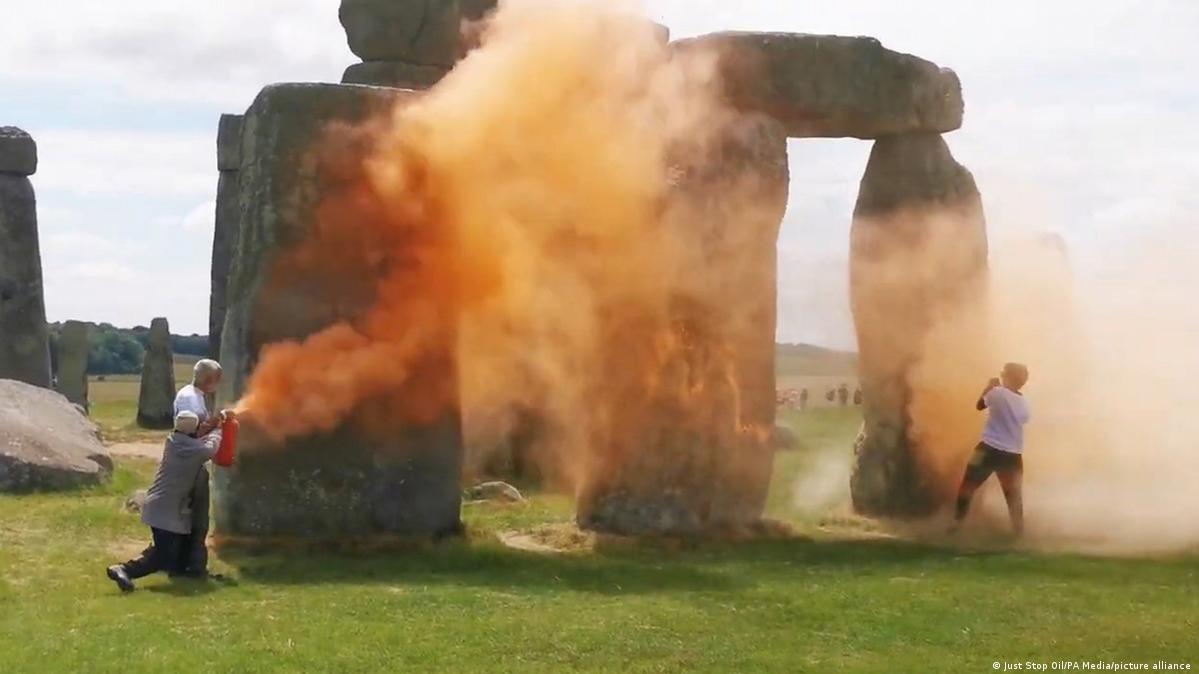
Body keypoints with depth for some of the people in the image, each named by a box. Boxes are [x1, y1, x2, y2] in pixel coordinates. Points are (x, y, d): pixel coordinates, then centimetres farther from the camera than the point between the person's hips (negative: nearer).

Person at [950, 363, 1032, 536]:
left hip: (990, 449, -4)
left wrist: (989, 387, 17)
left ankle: (957, 521, 9)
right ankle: (1019, 529, 13)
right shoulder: (1024, 404, 2)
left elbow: (980, 405, 4)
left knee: (968, 484, 10)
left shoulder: (997, 393, -11)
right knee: (1013, 493, 15)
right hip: (1013, 455, 4)